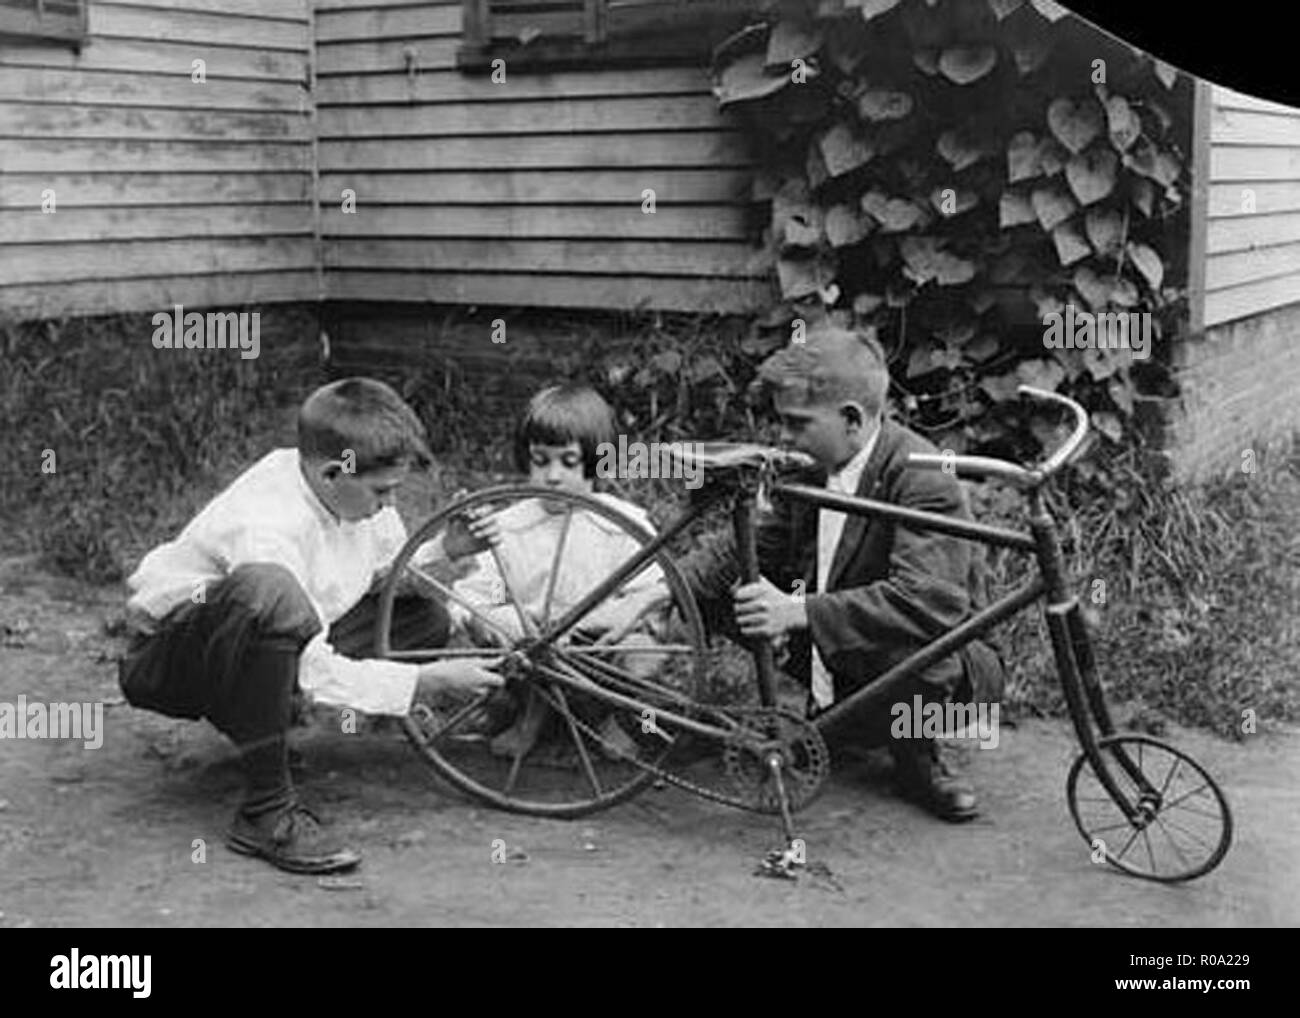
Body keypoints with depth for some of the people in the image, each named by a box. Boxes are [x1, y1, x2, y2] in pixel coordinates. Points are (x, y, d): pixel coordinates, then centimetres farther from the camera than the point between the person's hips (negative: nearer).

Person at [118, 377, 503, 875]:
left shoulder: (344, 489, -9)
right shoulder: (266, 529, -33)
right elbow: (318, 675, -32)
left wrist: (454, 548, -15)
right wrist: (436, 678, -29)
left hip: (276, 643, 9)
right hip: (166, 661, -8)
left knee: (426, 616, -1)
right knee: (267, 593, -43)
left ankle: (260, 712, 4)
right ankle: (267, 811, -32)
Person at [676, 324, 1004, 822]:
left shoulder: (924, 481, -26)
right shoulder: (811, 467, -3)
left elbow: (930, 601, -39)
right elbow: (755, 545, 8)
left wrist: (802, 613, -45)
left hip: (933, 668, -6)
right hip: (832, 676, 7)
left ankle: (917, 760, -8)